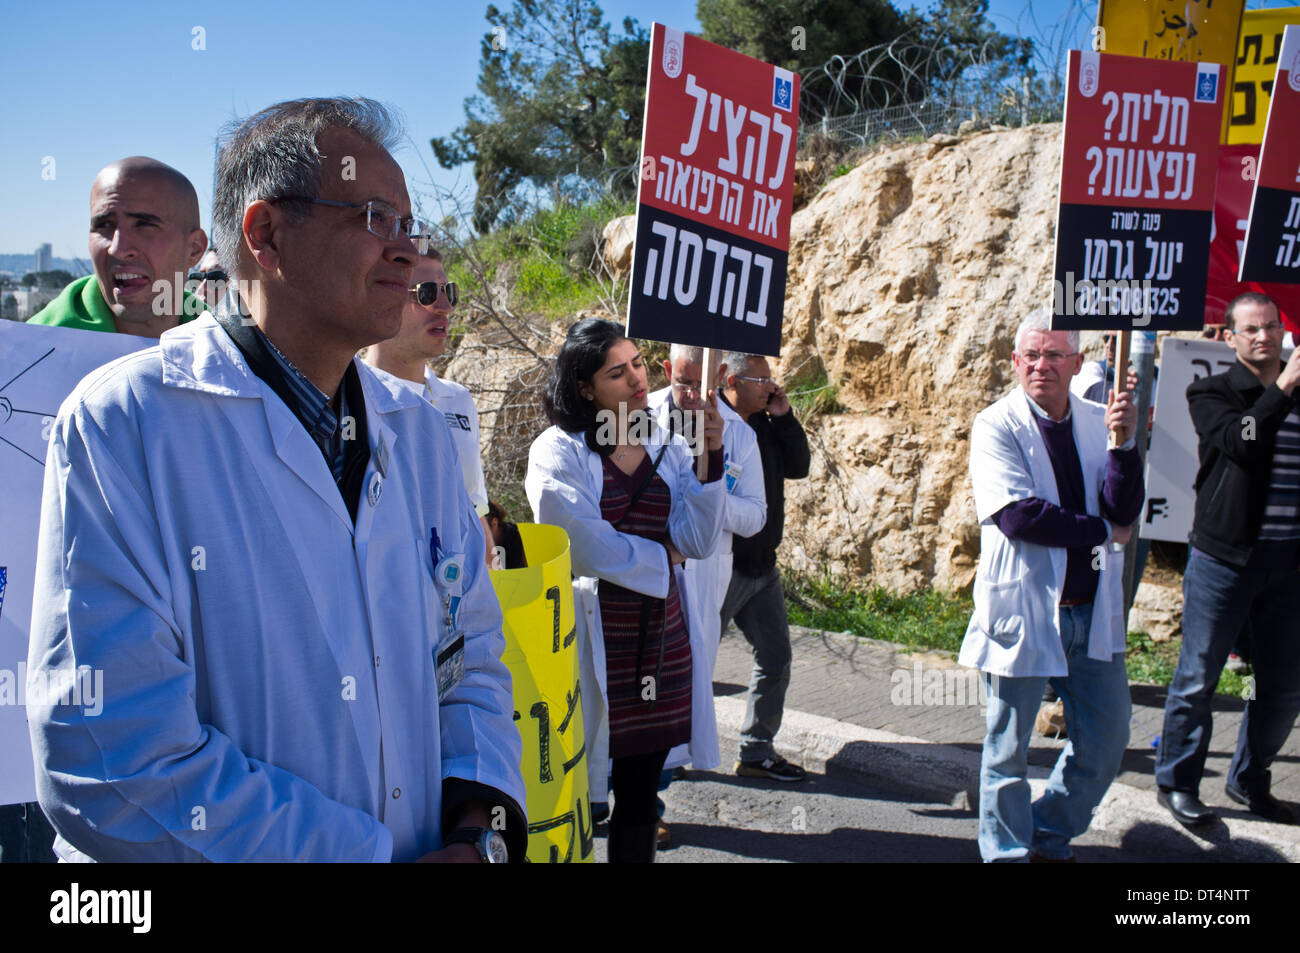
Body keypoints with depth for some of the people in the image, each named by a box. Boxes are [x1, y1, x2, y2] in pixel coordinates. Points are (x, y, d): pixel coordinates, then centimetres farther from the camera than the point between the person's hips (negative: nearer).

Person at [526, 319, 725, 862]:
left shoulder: (668, 448, 9)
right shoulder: (558, 451, -4)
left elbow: (699, 541, 0)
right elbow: (587, 549, -15)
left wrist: (711, 459, -9)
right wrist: (659, 557, -1)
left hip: (658, 634, 5)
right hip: (592, 634, -4)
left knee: (641, 787, 13)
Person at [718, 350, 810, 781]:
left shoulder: (767, 424, 9)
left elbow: (799, 467, 10)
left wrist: (784, 417, 1)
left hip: (763, 566, 8)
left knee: (776, 657, 12)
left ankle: (757, 751, 25)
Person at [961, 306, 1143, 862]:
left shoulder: (1098, 422, 6)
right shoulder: (996, 426, -7)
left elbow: (1124, 512, -4)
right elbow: (1018, 514, -19)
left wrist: (1124, 443, -17)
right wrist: (1101, 532, -8)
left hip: (1092, 611, 5)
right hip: (1023, 609, -5)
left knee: (1105, 741, 13)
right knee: (1009, 748, 7)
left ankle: (1050, 838, 35)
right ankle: (1008, 851, 27)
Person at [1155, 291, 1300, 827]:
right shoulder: (1211, 393, 0)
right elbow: (1240, 440, -19)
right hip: (1225, 557, -5)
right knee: (1198, 676, 2)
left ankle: (1248, 780, 30)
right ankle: (1176, 782, 17)